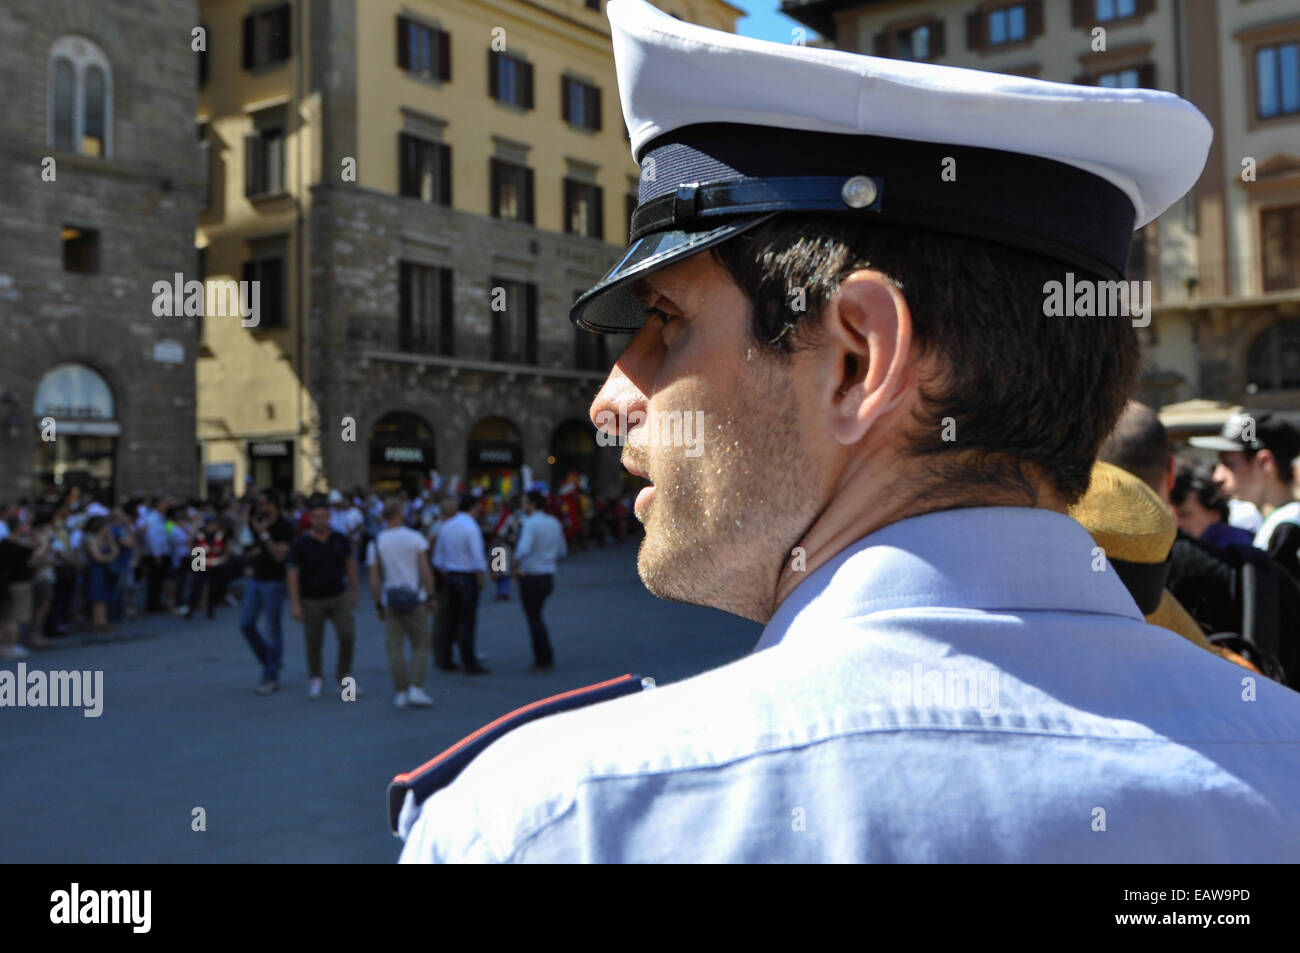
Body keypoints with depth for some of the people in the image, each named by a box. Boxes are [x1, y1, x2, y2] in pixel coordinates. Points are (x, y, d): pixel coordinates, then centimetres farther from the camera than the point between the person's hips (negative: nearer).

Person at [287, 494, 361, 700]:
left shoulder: (340, 539, -4)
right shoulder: (300, 544, -12)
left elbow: (350, 564, 8)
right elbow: (292, 574, -11)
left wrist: (355, 591, 10)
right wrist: (295, 604, -15)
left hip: (338, 596, 2)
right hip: (312, 601, -2)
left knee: (348, 636, -7)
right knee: (314, 643, 8)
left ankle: (344, 675, 13)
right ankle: (315, 679, 29)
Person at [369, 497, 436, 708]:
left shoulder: (375, 543, 1)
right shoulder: (415, 538, -4)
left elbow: (374, 579, 0)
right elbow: (425, 570, -8)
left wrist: (379, 604, 8)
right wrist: (431, 596, 0)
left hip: (390, 602, 2)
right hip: (415, 599, -2)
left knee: (395, 649, 7)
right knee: (420, 646, 7)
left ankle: (401, 692, 8)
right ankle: (416, 688, -5)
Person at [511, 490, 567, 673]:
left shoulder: (530, 524, -16)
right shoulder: (554, 523, 7)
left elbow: (523, 550, -31)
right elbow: (562, 552, 16)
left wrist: (516, 566, -16)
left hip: (530, 577, -7)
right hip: (548, 576, 7)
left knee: (534, 620, 4)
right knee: (536, 618, 20)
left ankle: (543, 662, 8)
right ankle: (547, 658, 19)